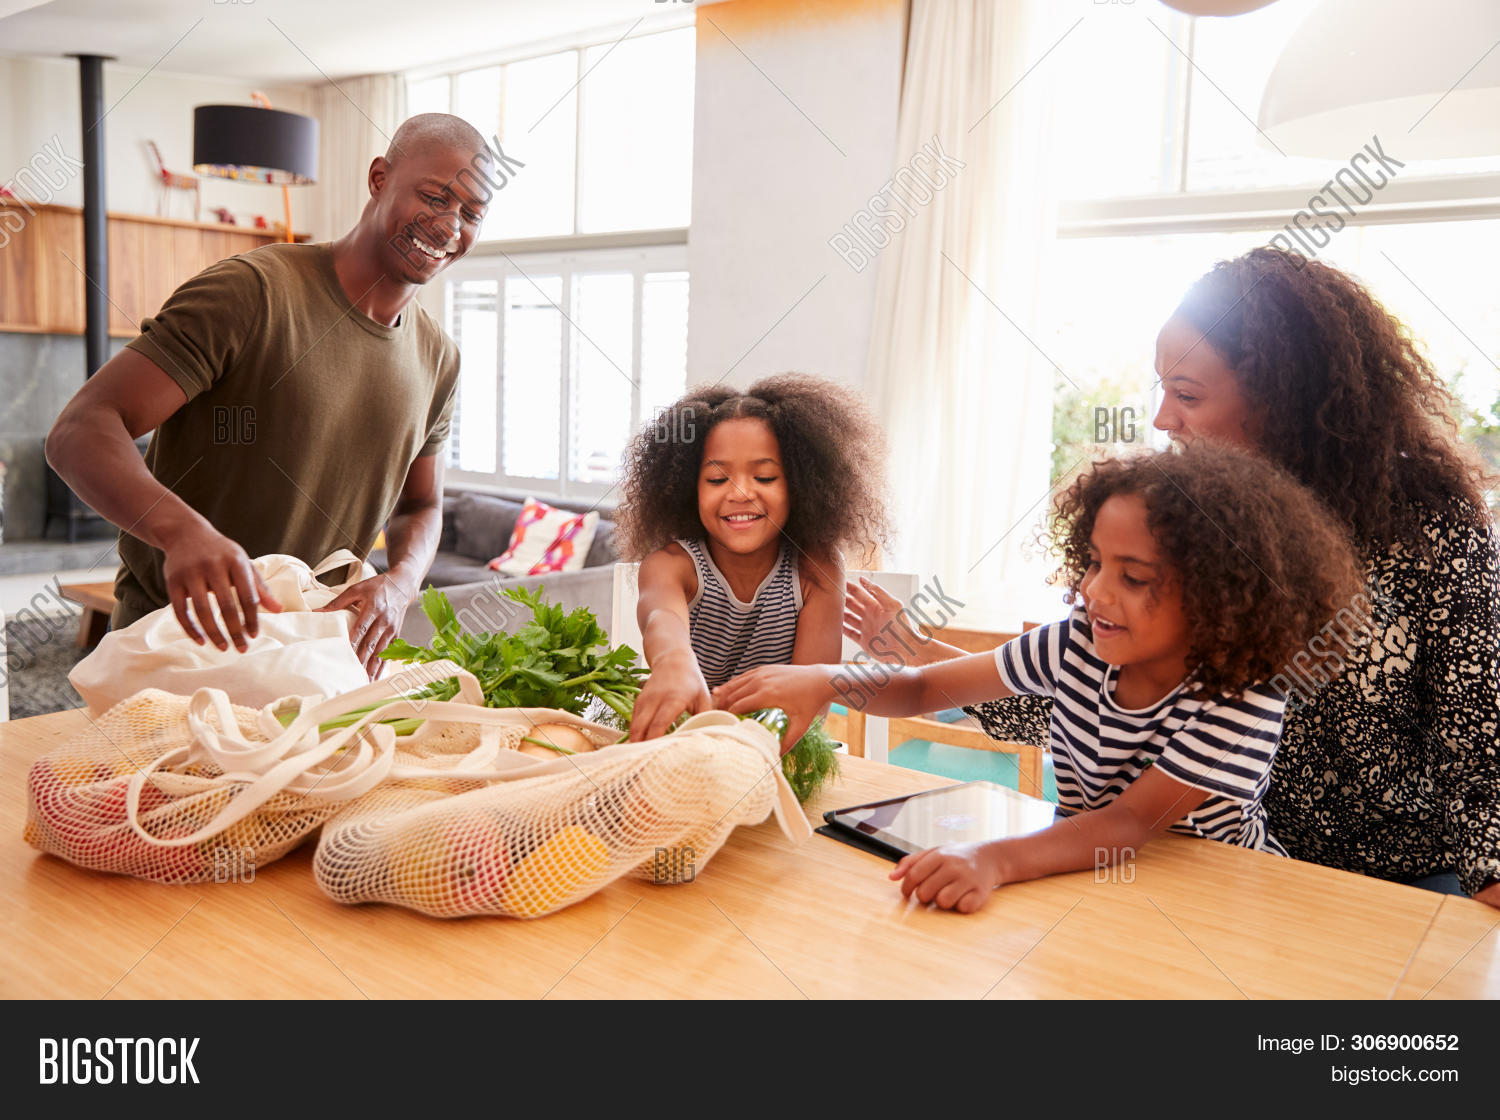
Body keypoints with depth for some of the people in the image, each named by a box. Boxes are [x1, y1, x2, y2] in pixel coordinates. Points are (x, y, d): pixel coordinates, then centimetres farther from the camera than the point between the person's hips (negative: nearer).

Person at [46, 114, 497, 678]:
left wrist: (400, 582, -10)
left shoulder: (438, 357, 5)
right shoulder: (252, 291, -15)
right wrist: (182, 528, -42)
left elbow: (421, 505, 14)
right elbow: (80, 431, -21)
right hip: (175, 636, -4)